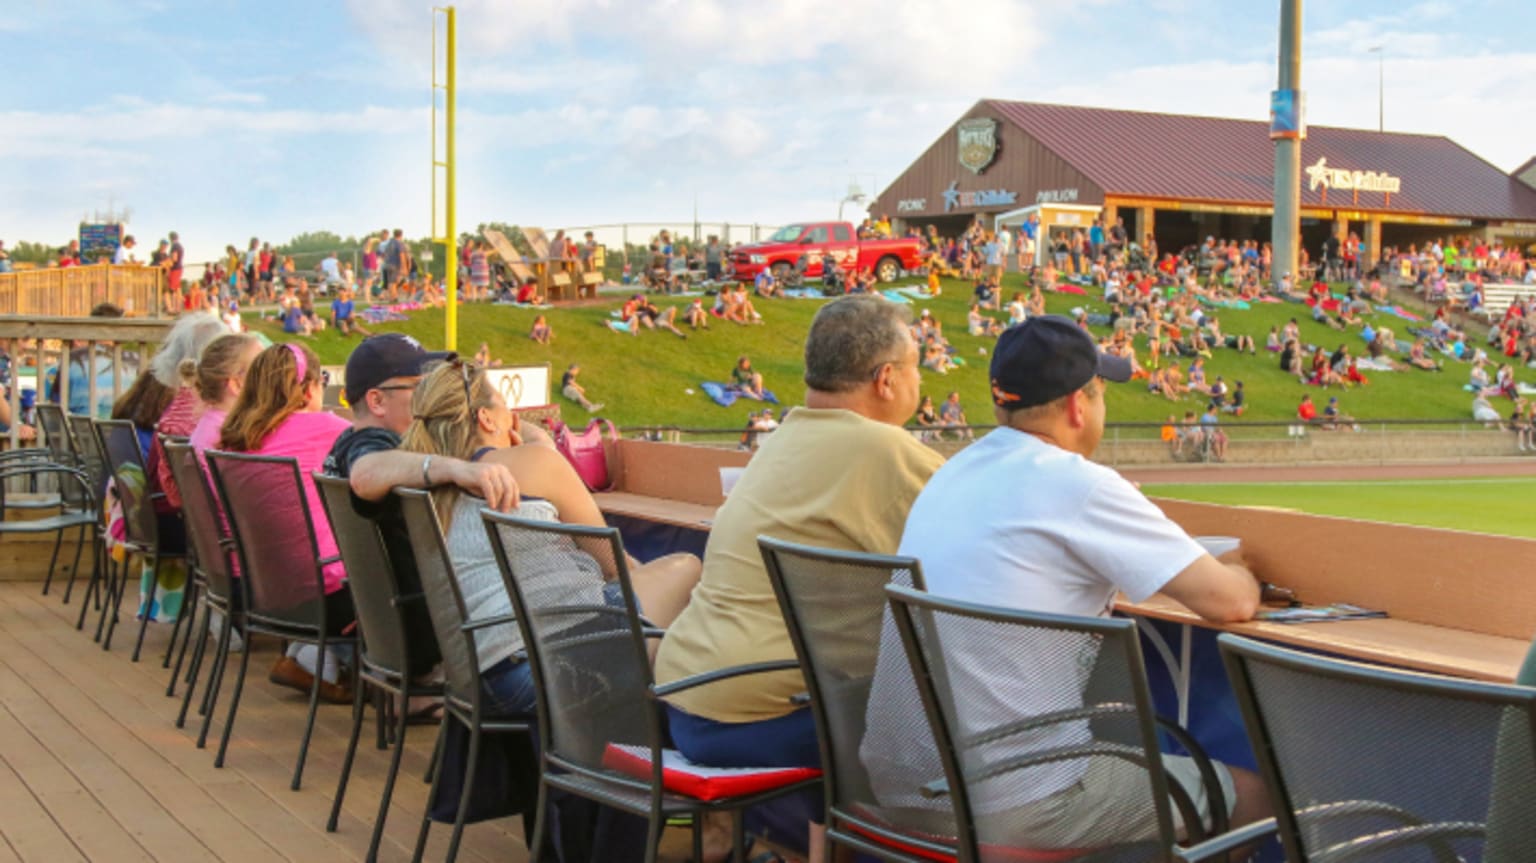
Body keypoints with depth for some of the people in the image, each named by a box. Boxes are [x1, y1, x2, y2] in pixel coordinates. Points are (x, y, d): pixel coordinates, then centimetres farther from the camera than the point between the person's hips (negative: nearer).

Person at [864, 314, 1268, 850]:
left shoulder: (952, 474, 10)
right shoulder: (1080, 486, -14)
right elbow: (1232, 603, -12)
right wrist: (1237, 571, 12)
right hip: (1010, 803, -8)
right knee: (1251, 795, 10)